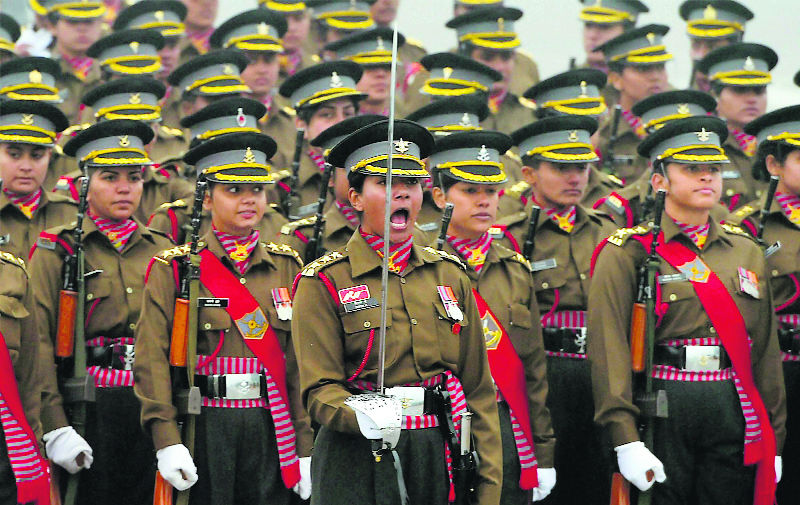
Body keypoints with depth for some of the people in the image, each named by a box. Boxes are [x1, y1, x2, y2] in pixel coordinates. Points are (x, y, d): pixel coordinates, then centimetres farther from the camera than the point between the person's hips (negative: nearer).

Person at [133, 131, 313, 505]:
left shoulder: (287, 267, 11)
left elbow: (301, 361, 8)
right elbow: (152, 359, -6)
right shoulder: (173, 269, 1)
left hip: (272, 429, 3)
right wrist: (167, 441, -16)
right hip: (205, 428, -3)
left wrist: (306, 447, 2)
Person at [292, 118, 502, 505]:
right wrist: (360, 416, -28)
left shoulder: (450, 276, 12)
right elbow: (319, 388, -7)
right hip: (358, 465, -3)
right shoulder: (324, 282, -1)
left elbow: (479, 389, 11)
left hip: (440, 459, 3)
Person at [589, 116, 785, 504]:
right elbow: (610, 350, -8)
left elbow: (766, 351, 17)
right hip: (662, 410, -4)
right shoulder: (627, 254, -1)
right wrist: (626, 440, -17)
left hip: (735, 412, 4)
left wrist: (773, 439, 13)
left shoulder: (747, 253, 15)